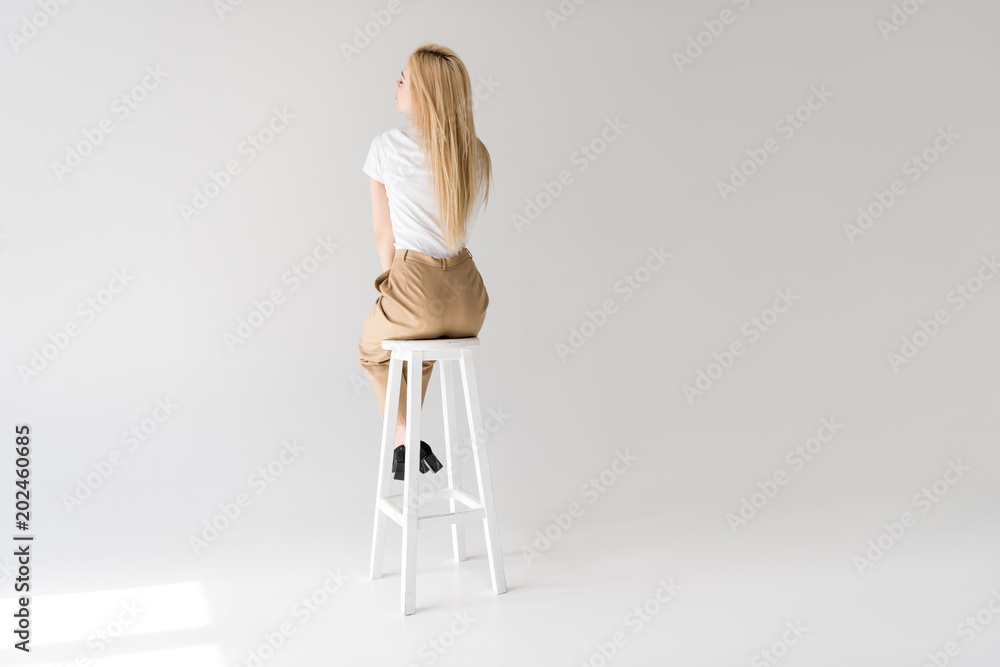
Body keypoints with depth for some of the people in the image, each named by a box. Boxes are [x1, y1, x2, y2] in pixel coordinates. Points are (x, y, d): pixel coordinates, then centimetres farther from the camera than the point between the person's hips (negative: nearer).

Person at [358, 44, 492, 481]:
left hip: (415, 288, -4)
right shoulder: (478, 153, 5)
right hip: (469, 301, 5)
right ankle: (408, 438, 46)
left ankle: (403, 441, 28)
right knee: (423, 334, 39)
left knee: (373, 346, 32)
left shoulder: (387, 146, -8)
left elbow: (384, 233, -1)